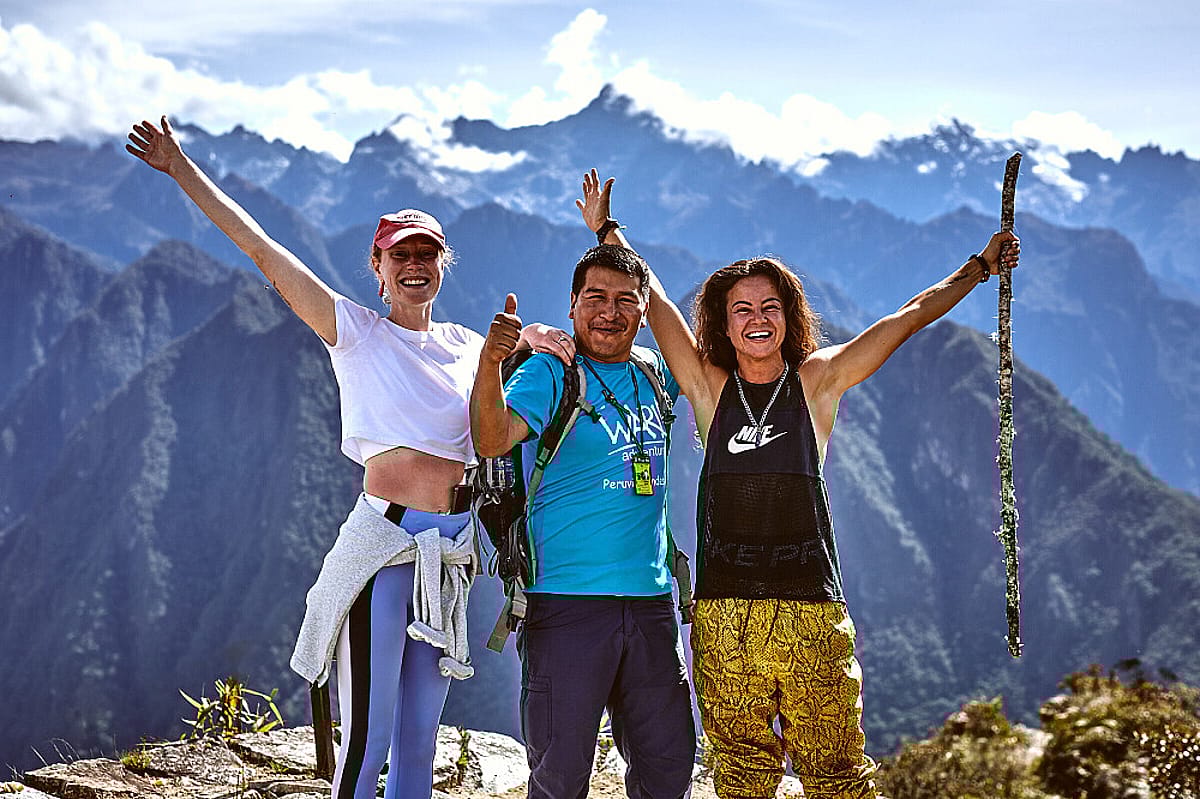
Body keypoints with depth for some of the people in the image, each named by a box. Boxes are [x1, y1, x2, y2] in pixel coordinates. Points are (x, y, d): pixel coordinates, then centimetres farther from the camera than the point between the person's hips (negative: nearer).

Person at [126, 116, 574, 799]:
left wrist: (533, 340, 5)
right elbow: (262, 249, -4)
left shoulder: (467, 345, 13)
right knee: (369, 734, -7)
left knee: (419, 738, 12)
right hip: (385, 539, -5)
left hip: (451, 549, 5)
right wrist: (182, 169, -6)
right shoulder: (357, 332, 0)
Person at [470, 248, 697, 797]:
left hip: (652, 601, 5)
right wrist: (489, 362, -37)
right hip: (566, 601, -5)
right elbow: (492, 441, -22)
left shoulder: (653, 371, 12)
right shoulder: (550, 371, -4)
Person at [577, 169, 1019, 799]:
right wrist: (607, 230, 19)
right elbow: (652, 301, 14)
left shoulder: (818, 380, 8)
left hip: (811, 608, -1)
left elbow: (911, 315, 11)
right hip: (723, 610, 1)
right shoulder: (709, 387, 9)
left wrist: (981, 266, 14)